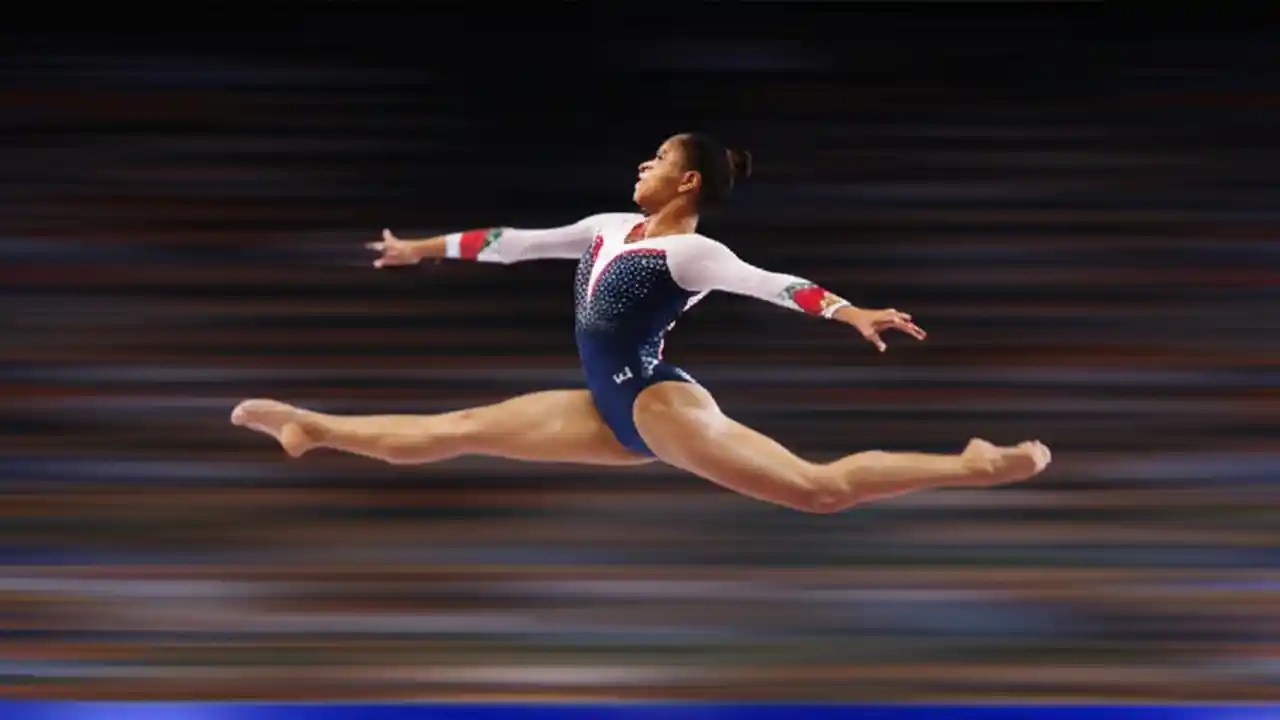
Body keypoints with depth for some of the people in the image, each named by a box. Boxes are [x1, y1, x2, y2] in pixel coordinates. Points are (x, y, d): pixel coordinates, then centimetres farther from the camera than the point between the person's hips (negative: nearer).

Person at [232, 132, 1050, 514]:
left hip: (658, 402, -8)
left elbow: (771, 283, -24)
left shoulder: (693, 253, -9)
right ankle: (307, 426, 28)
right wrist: (422, 249, 33)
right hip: (613, 409, 8)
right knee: (451, 431, 15)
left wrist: (852, 312, -40)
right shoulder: (610, 228, 16)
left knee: (818, 486, -19)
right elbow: (514, 242, 25)